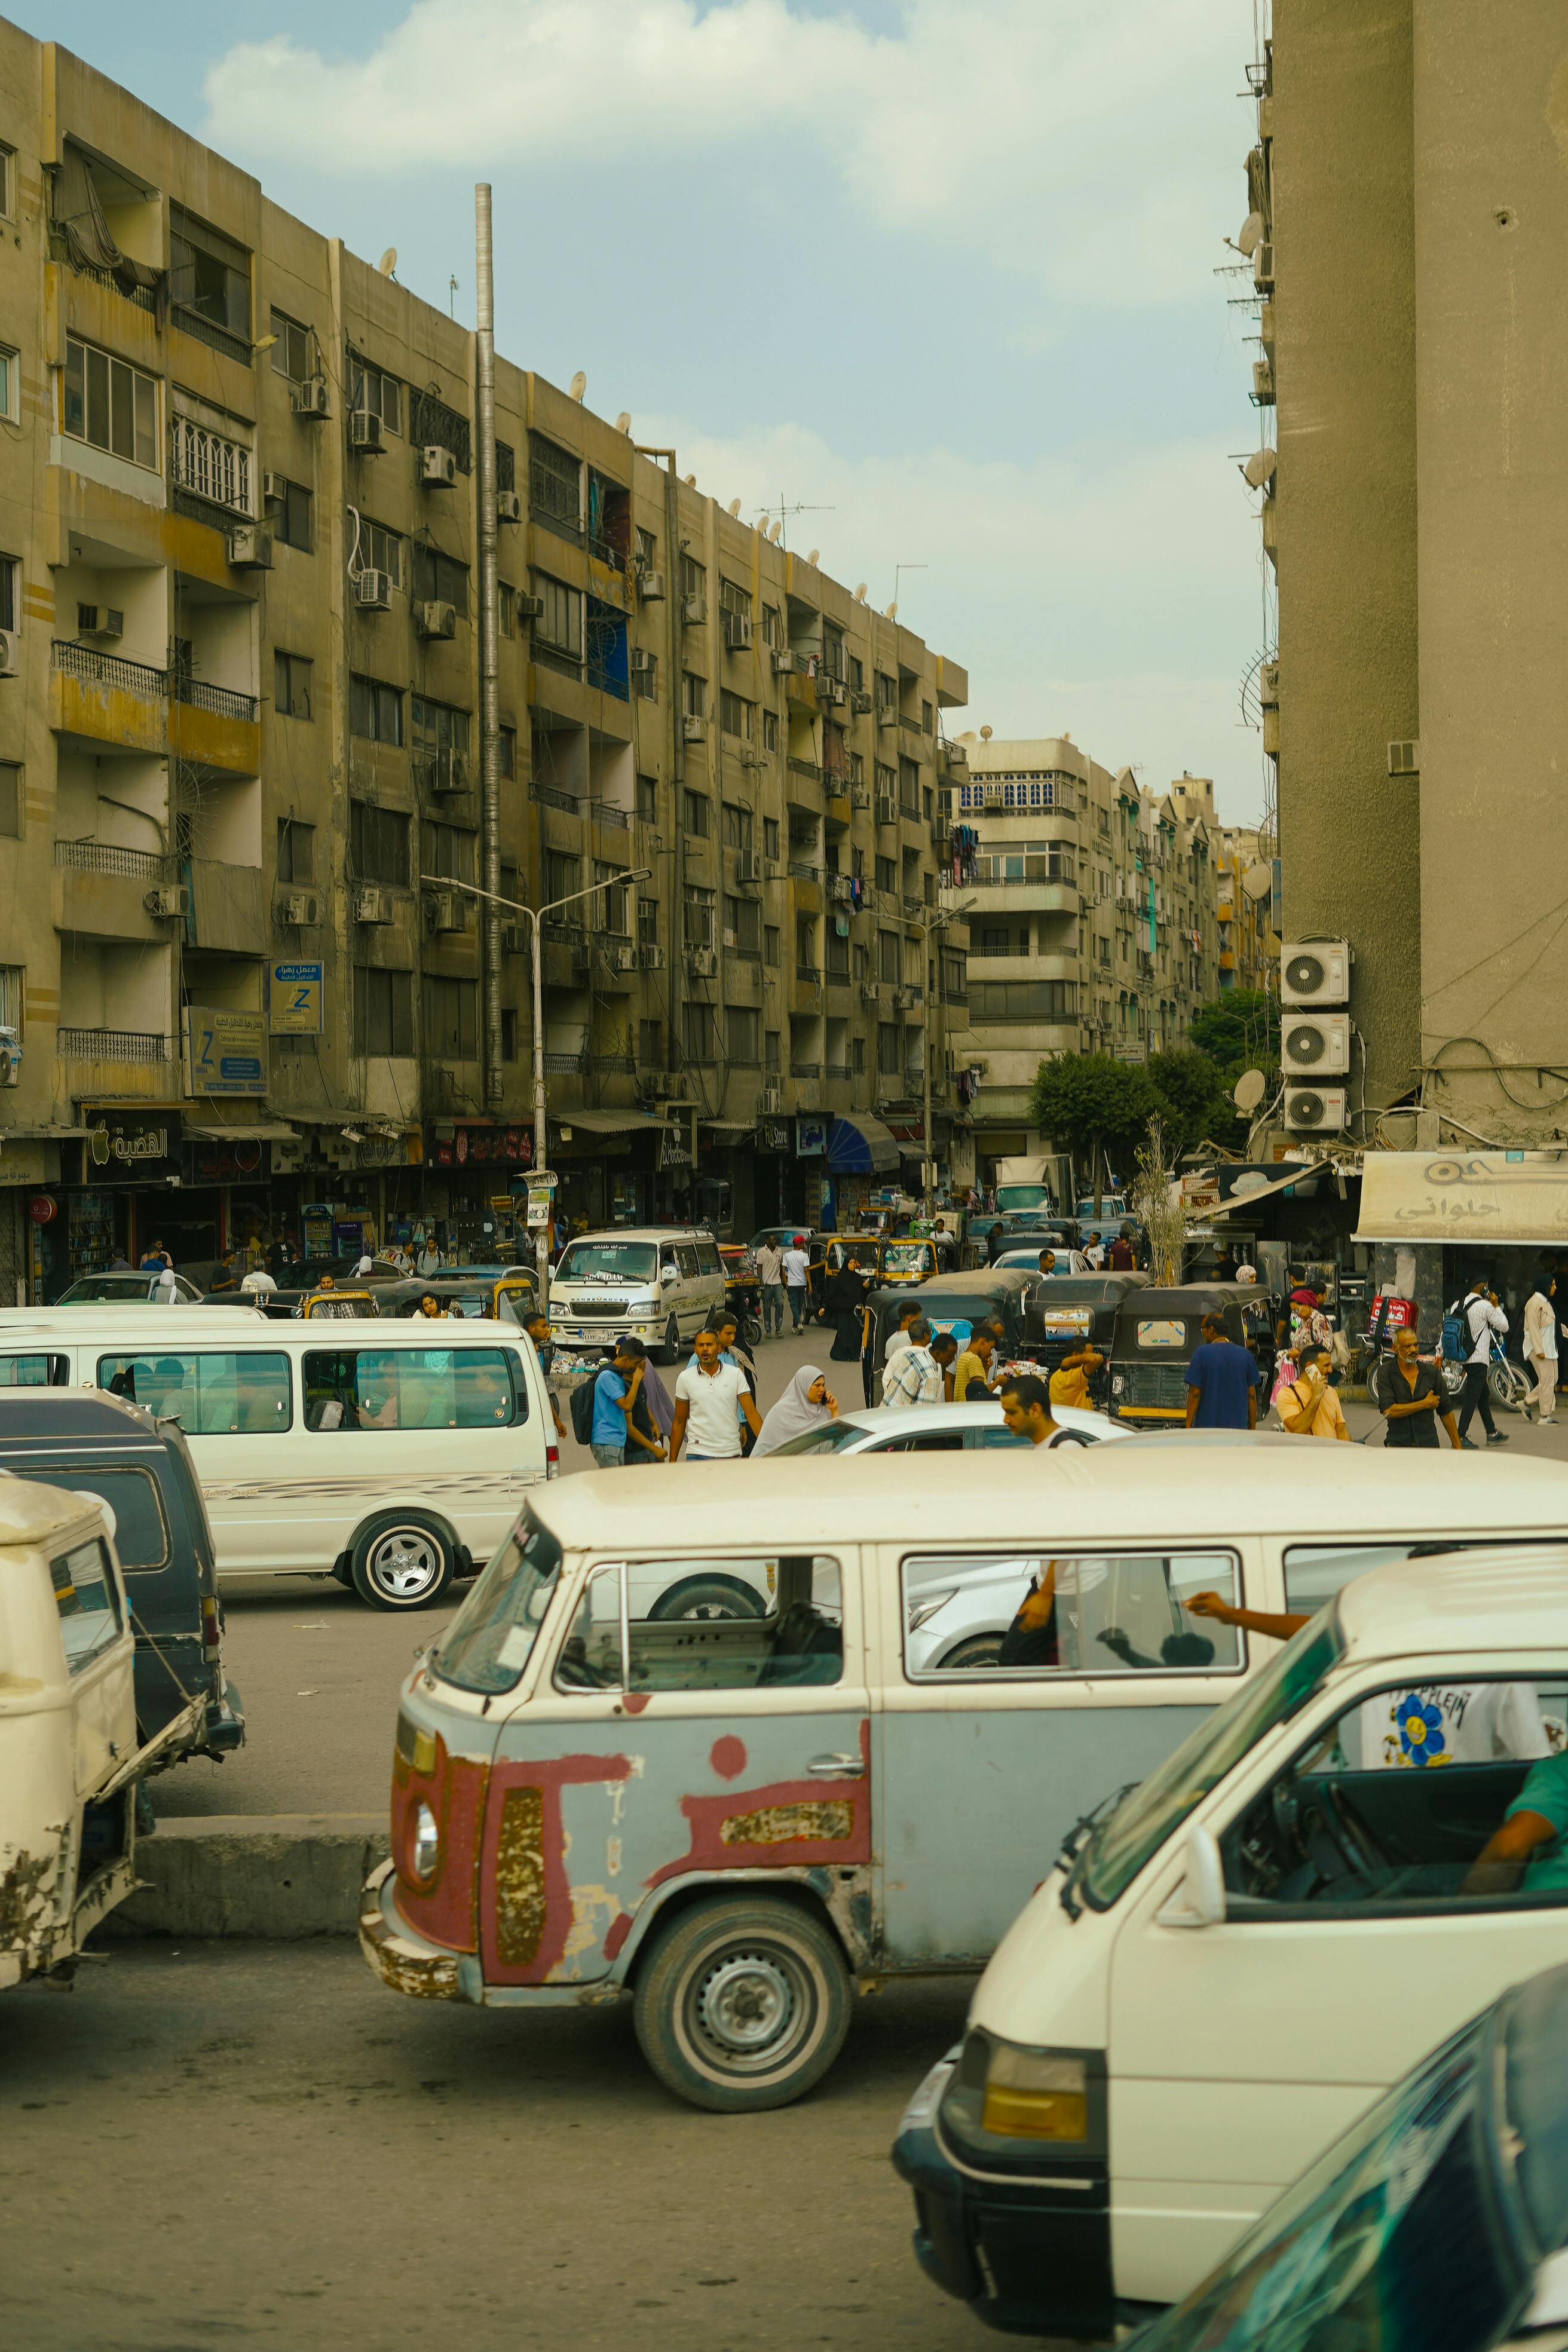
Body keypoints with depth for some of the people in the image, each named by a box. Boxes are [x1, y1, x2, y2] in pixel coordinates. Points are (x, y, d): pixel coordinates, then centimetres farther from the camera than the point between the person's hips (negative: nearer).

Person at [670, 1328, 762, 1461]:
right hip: (698, 1454, -1)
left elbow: (751, 1413, -1)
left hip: (731, 1455, 1)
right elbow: (679, 1423, 8)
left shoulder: (736, 1374, 2)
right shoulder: (685, 1378, 2)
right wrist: (672, 1460, 7)